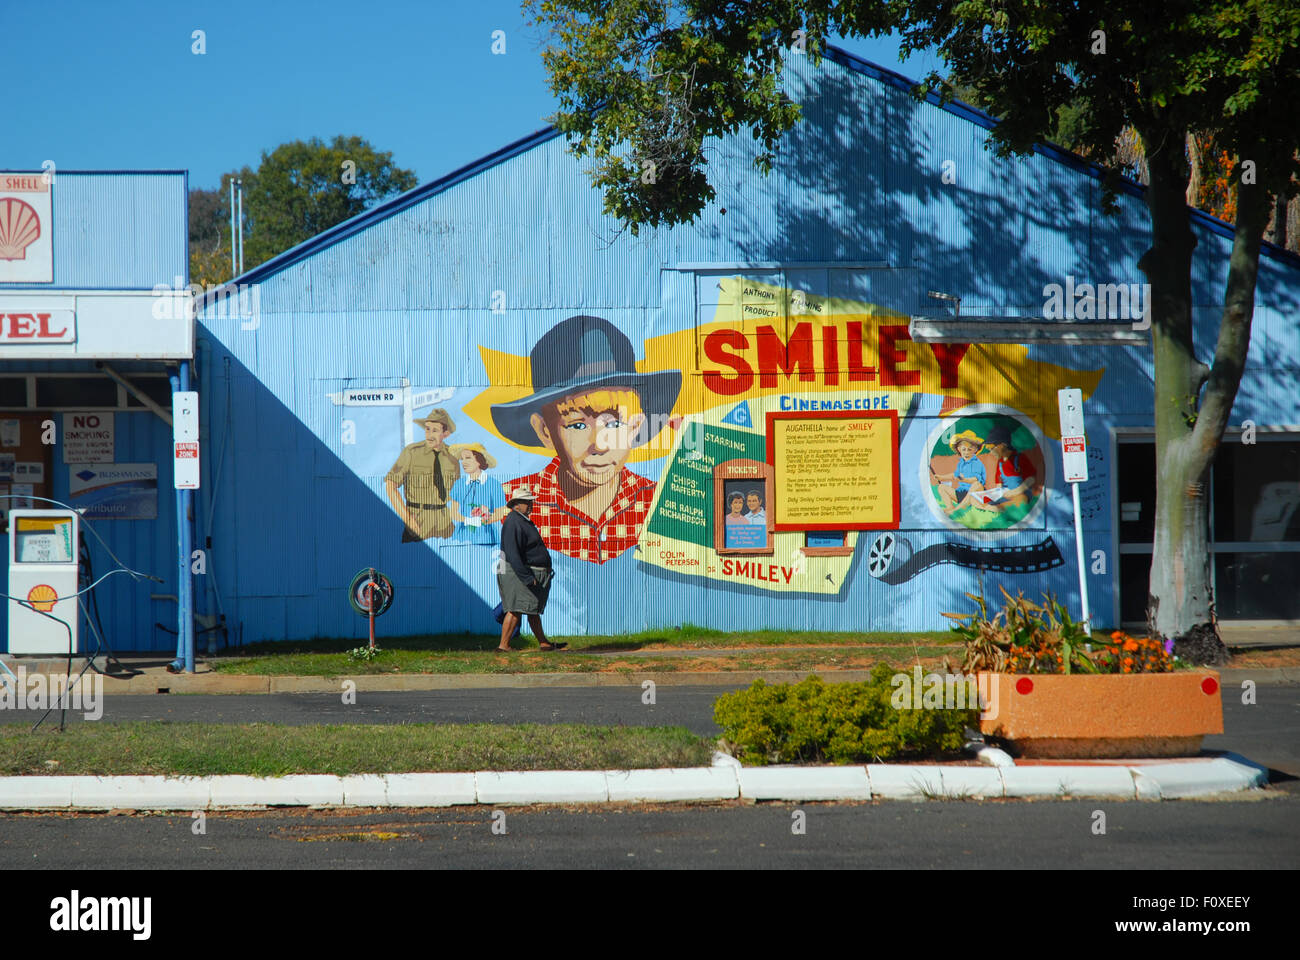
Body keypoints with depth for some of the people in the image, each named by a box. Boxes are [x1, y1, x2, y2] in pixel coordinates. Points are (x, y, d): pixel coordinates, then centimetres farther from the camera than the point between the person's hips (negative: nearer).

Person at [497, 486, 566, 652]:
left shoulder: (523, 521, 18)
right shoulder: (513, 522, -17)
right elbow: (512, 553, -24)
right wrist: (527, 577, -26)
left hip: (530, 574, 11)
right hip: (518, 574, -11)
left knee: (533, 609, 16)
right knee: (516, 609, -11)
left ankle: (543, 643, 23)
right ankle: (504, 646, -11)